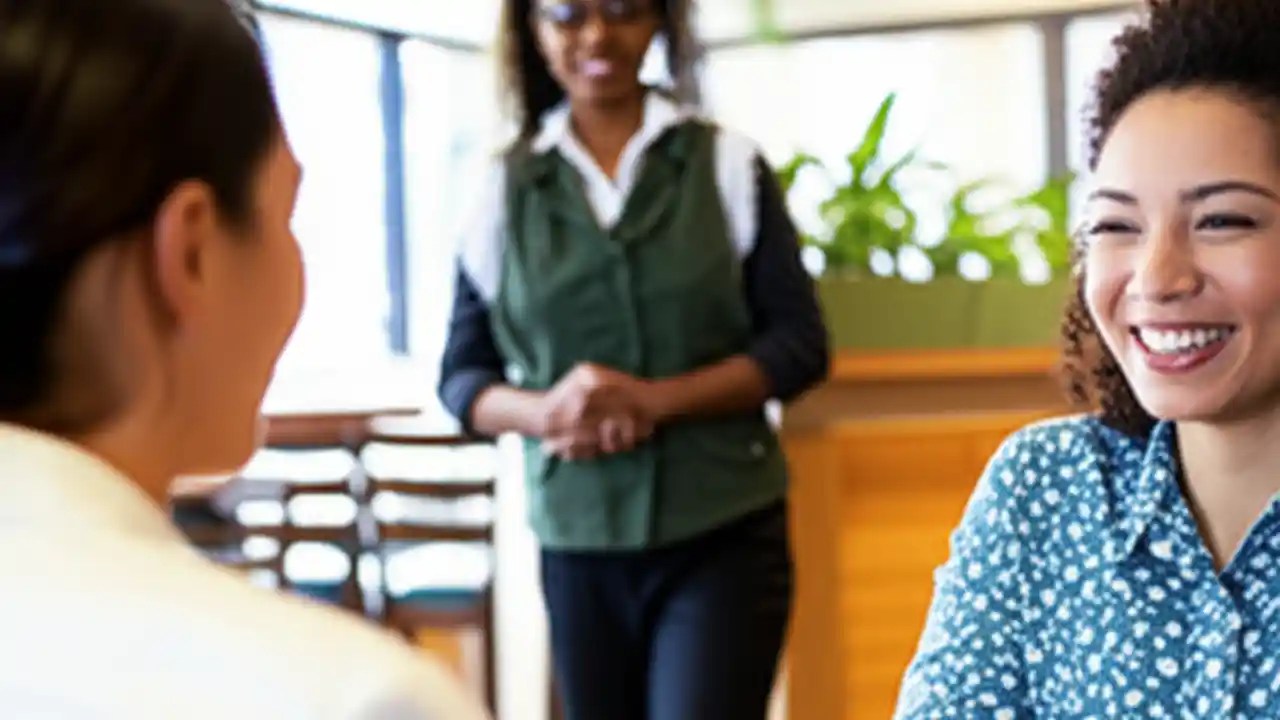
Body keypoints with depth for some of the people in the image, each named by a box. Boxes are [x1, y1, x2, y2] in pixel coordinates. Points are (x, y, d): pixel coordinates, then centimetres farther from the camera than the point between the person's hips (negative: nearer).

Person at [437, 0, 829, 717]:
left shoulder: (729, 163, 1)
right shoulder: (506, 187, 5)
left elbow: (799, 344, -2)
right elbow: (461, 375, 7)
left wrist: (654, 399, -16)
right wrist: (542, 412, -15)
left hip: (726, 537, -2)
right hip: (578, 547, 2)